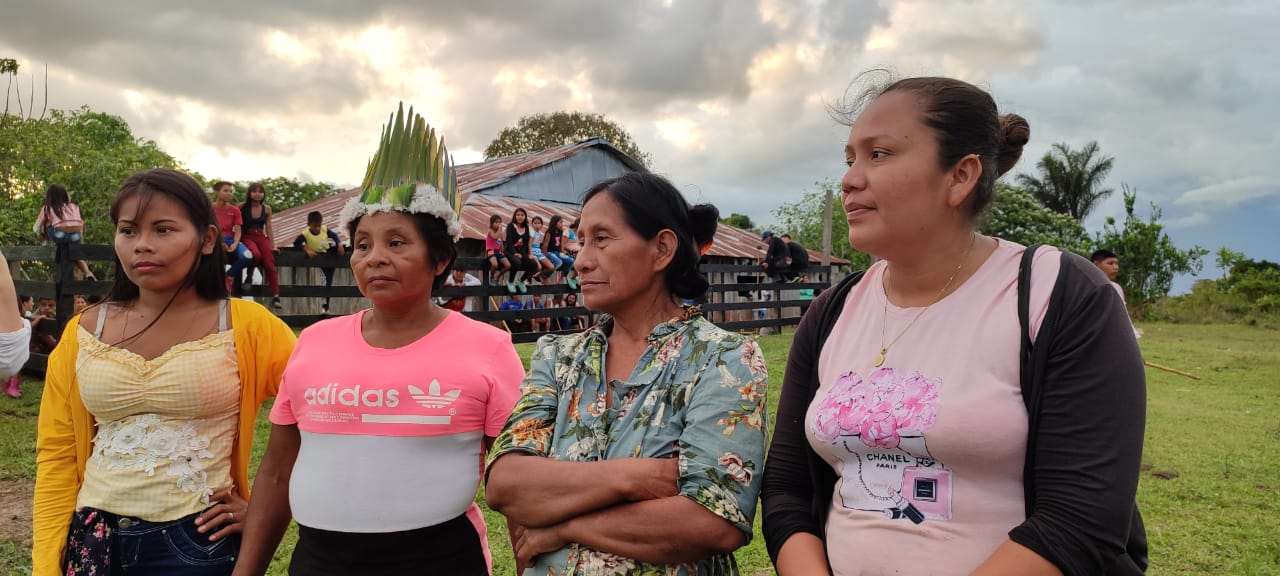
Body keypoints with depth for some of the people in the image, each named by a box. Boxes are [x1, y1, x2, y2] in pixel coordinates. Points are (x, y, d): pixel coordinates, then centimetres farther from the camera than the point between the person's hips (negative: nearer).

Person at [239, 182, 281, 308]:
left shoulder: (267, 209, 9)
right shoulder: (242, 207, 0)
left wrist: (273, 246, 9)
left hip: (262, 237, 3)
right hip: (247, 237, -3)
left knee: (270, 263, -17)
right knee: (256, 254, -36)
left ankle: (275, 296, -21)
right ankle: (249, 277, -6)